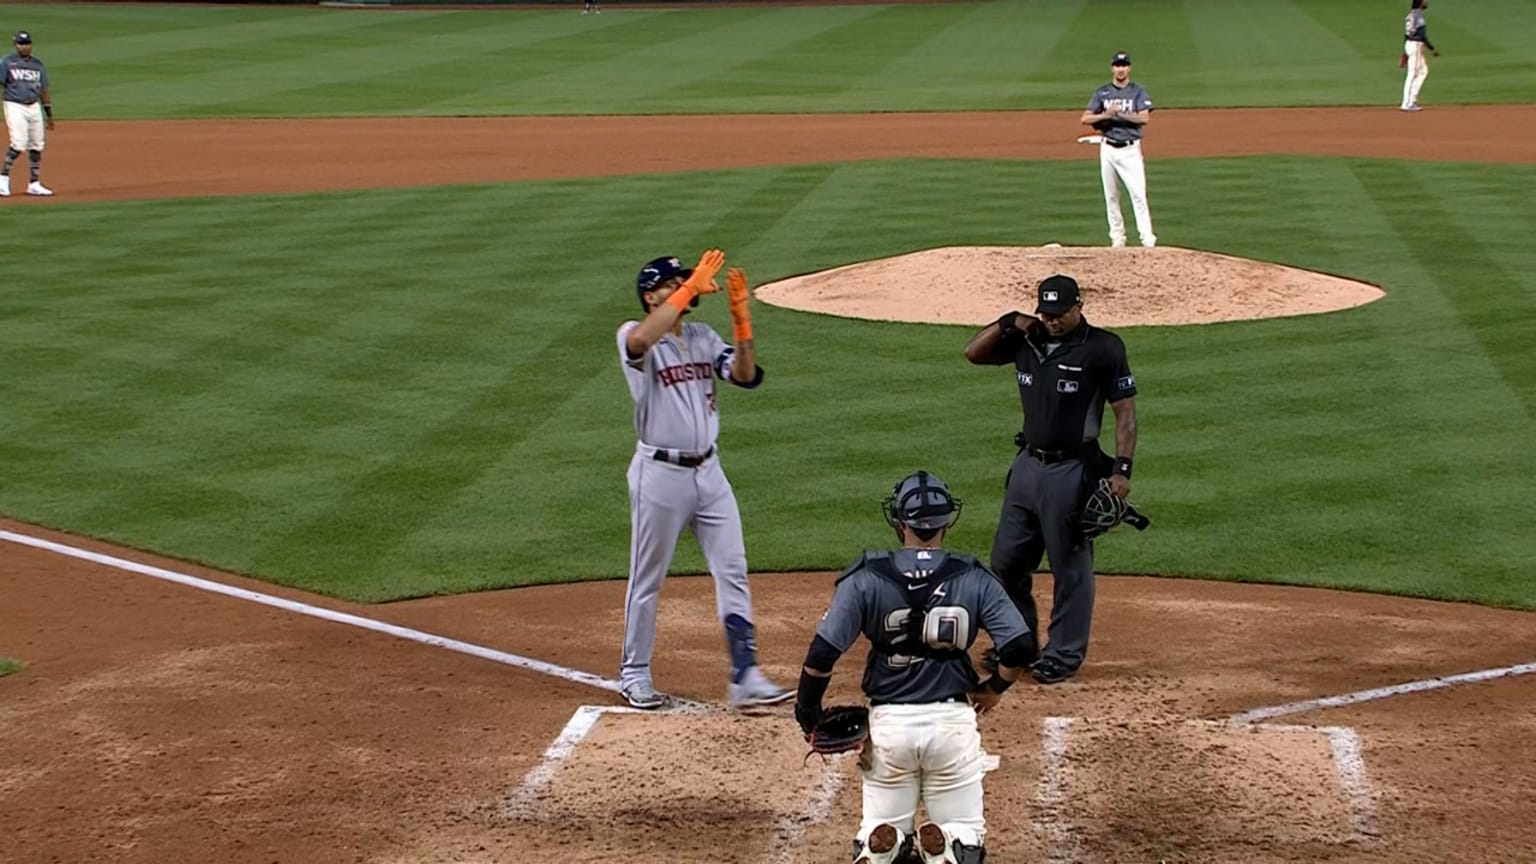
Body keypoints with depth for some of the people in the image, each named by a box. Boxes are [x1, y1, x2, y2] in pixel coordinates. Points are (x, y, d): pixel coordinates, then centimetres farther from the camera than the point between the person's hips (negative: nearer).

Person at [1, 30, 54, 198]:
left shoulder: (38, 65, 13)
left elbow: (43, 90, 17)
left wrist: (49, 115, 16)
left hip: (34, 107, 5)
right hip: (15, 107, -5)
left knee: (36, 146, 3)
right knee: (18, 143, -17)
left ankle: (34, 184, 11)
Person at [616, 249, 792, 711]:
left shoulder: (704, 337, 9)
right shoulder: (634, 337, -9)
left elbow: (746, 375, -3)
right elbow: (642, 339, -35)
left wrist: (741, 317, -14)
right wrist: (690, 288, -32)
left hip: (708, 470, 5)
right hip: (660, 472, -5)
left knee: (733, 573, 1)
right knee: (647, 580, 6)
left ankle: (745, 677, 2)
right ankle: (634, 675, 21)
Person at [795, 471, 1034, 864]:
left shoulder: (865, 579, -4)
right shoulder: (974, 579, -2)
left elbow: (822, 652, -11)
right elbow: (1020, 646, -8)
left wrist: (809, 715, 3)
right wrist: (993, 688, 12)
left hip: (888, 721, 0)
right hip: (953, 718, 0)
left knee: (878, 831, 18)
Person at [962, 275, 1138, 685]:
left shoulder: (1102, 348, -10)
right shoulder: (1027, 341, 6)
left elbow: (1125, 412, -10)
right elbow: (974, 352, 13)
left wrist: (1121, 468, -18)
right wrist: (1008, 322, -2)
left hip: (1072, 471, -7)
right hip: (1027, 464, 7)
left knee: (1071, 565, 1)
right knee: (1006, 560, 12)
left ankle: (1065, 654, 11)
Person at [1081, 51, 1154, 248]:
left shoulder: (1138, 92, 1)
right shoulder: (1102, 93, 8)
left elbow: (1144, 117, -13)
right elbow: (1085, 118, -1)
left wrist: (1120, 113, -22)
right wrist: (1105, 115, -18)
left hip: (1130, 149, -3)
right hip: (1108, 149, 3)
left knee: (1138, 194, -11)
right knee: (1111, 196, 7)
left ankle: (1147, 238, -13)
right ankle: (1117, 237, 15)